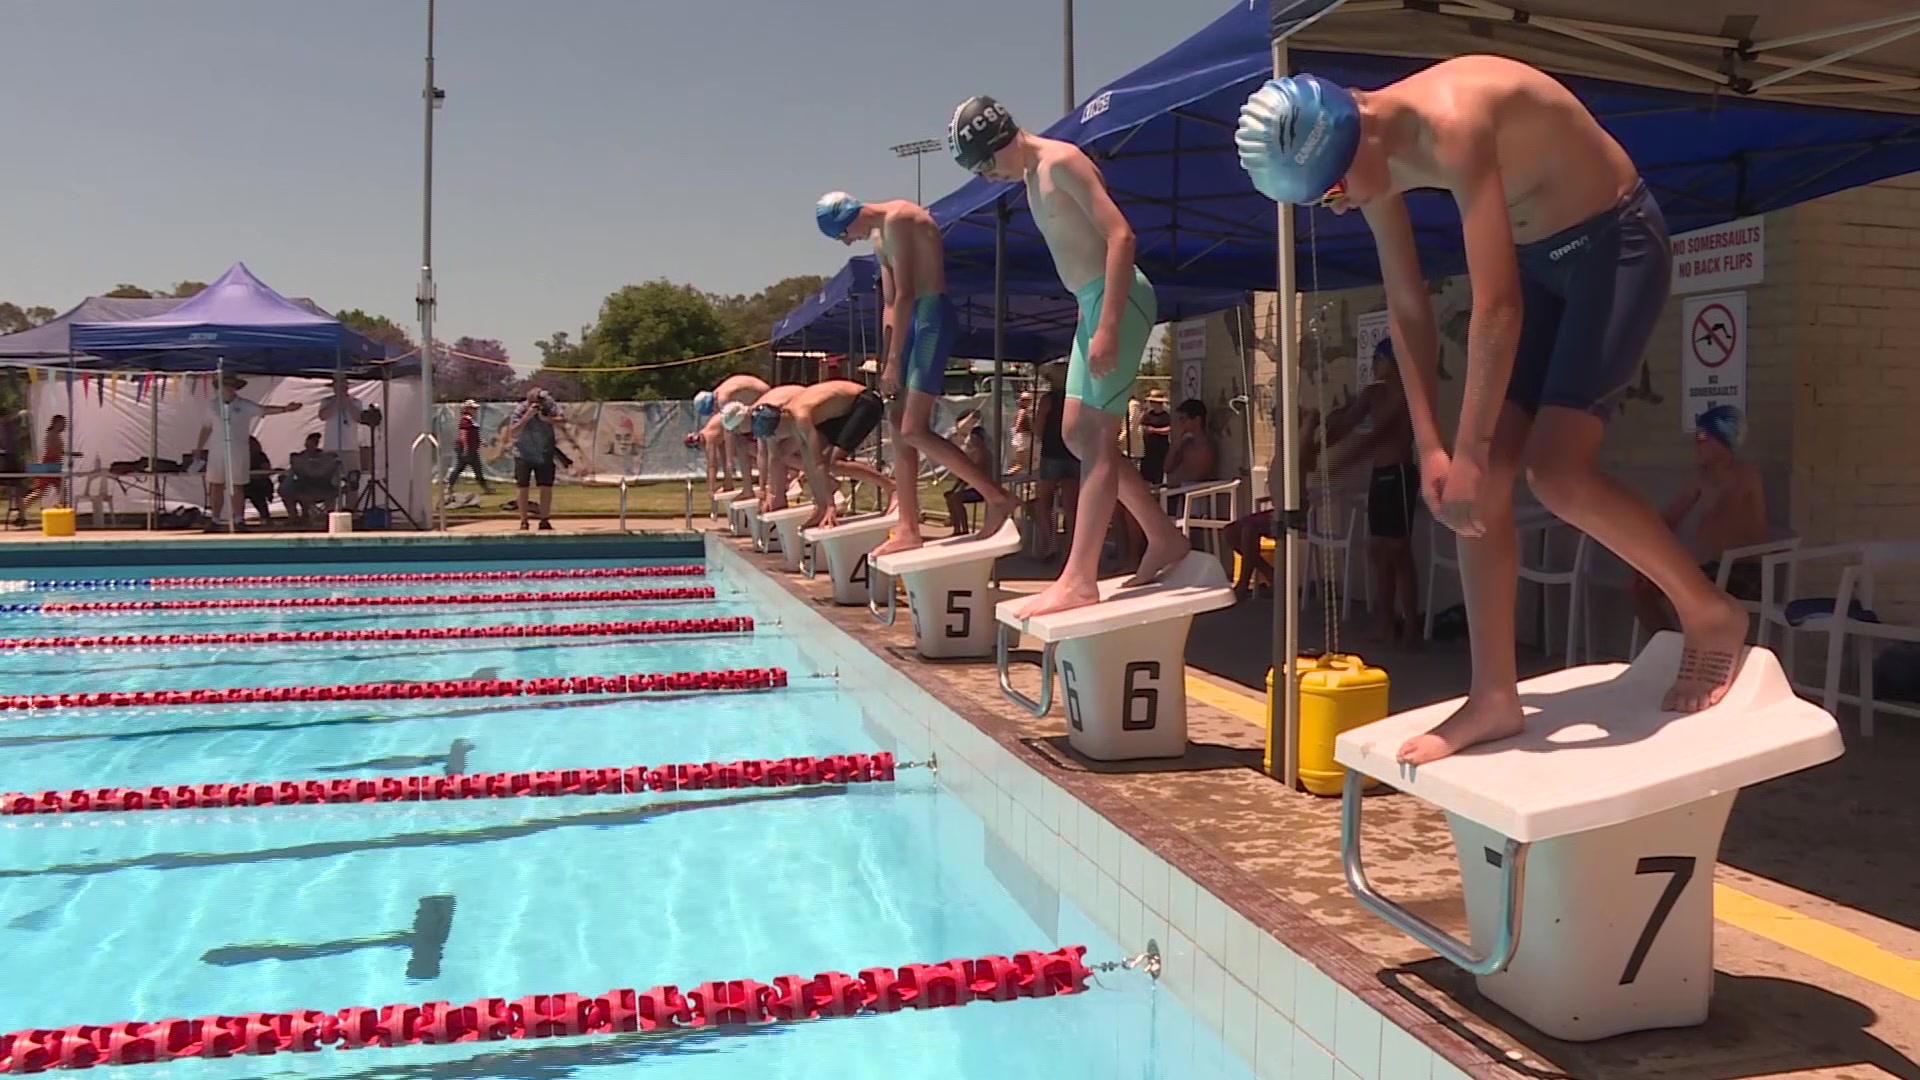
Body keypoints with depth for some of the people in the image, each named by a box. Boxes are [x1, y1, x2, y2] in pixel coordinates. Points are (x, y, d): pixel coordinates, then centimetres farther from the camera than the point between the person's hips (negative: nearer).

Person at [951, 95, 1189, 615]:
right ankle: (1164, 538, 18)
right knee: (1077, 432, 11)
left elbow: (1121, 236, -19)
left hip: (1116, 299, -10)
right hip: (1092, 303, 10)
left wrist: (1108, 326, -25)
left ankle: (1078, 581, -12)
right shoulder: (1033, 176, 17)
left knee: (1097, 437, -12)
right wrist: (1096, 322, 15)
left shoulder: (1061, 162, -11)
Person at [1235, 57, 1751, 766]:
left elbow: (1497, 306, -34)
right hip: (1537, 259, 8)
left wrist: (1469, 451, -30)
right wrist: (1430, 447, -3)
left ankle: (1710, 613, 5)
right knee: (1483, 484, -2)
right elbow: (1407, 307, 1)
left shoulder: (1453, 123, -33)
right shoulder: (1374, 158, -6)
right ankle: (1495, 697, 3)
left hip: (1617, 245, -8)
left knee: (1556, 472, -19)